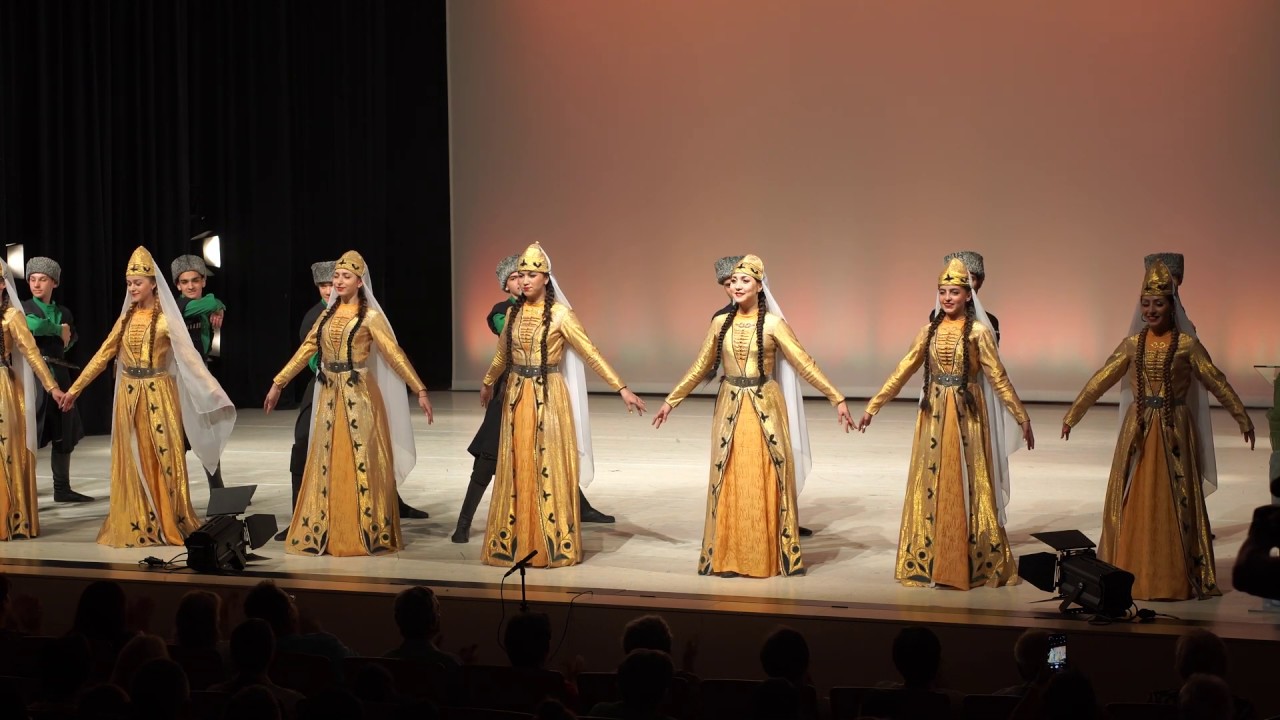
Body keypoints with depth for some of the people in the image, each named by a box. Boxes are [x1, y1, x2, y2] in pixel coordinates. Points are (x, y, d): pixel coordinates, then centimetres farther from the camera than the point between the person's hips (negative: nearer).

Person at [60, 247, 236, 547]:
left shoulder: (165, 319, -6)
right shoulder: (126, 318, 8)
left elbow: (189, 357, -11)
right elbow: (103, 355, 11)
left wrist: (212, 393, -20)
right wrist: (75, 388, 9)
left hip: (158, 394, -5)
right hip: (129, 395, 5)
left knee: (161, 458, -2)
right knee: (131, 460, 7)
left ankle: (168, 524, 7)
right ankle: (136, 526, 14)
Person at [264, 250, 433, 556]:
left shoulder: (370, 316, -4)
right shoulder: (327, 315, 12)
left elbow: (395, 355, -9)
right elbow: (305, 351, 14)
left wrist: (420, 390, -15)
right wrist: (278, 382, 13)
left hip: (359, 396, -5)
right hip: (329, 396, 5)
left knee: (359, 463, -3)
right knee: (328, 465, 7)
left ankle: (366, 533, 3)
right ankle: (327, 534, 14)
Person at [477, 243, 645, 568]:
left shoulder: (560, 314, -8)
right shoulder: (513, 313, 7)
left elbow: (591, 354, -9)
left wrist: (622, 388, -14)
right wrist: (488, 383, 38)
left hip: (549, 397, -5)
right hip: (517, 396, 5)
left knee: (548, 467, -2)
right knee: (517, 468, 7)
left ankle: (553, 544, 6)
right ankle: (515, 543, 14)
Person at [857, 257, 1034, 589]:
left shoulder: (978, 331, -5)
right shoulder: (930, 330, 6)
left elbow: (999, 378, -5)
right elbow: (903, 371, 8)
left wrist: (1022, 418, -8)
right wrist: (873, 406, 6)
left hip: (967, 416, -4)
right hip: (934, 415, 4)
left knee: (966, 485, 0)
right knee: (930, 485, 6)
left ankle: (975, 563, 8)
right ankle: (928, 562, 14)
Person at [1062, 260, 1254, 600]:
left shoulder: (1187, 345, -2)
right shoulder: (1131, 345, 5)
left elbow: (1217, 383, 4)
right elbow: (1099, 381, 9)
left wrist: (1242, 418, 6)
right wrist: (1072, 415, 10)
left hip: (1173, 430, -3)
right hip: (1138, 430, 3)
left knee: (1172, 503, 0)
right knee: (1132, 503, 4)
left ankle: (1174, 578, 6)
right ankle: (1131, 575, 11)